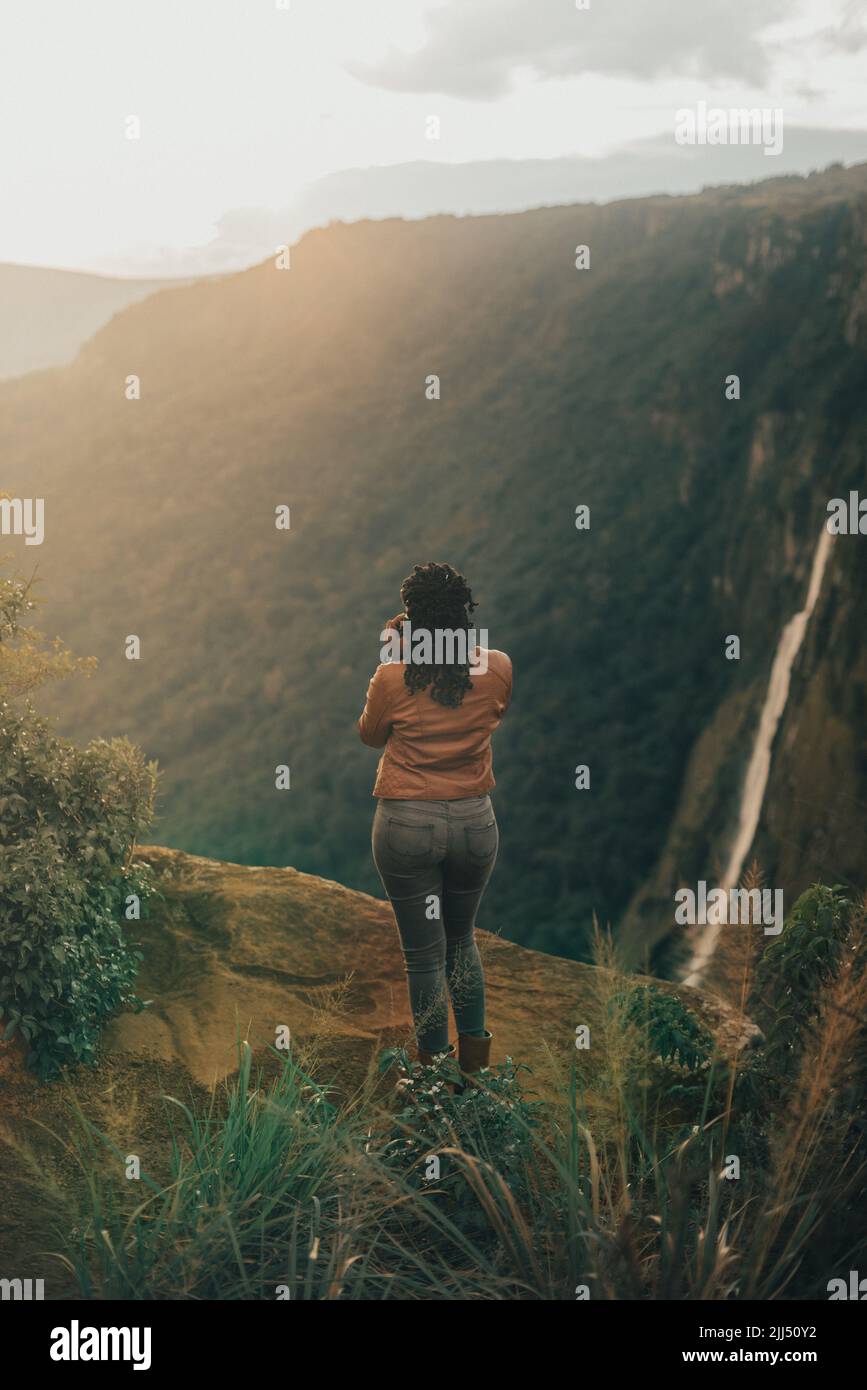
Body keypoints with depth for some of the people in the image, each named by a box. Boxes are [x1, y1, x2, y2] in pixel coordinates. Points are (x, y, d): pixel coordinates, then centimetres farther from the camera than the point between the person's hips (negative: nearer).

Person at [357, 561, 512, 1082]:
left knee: (425, 952, 8)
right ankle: (475, 1050, 30)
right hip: (474, 823, 3)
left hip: (405, 826, -3)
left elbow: (370, 735, 6)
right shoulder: (497, 669, -8)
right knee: (462, 938, 23)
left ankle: (434, 1060, 18)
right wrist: (457, 643, 13)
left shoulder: (393, 678, -14)